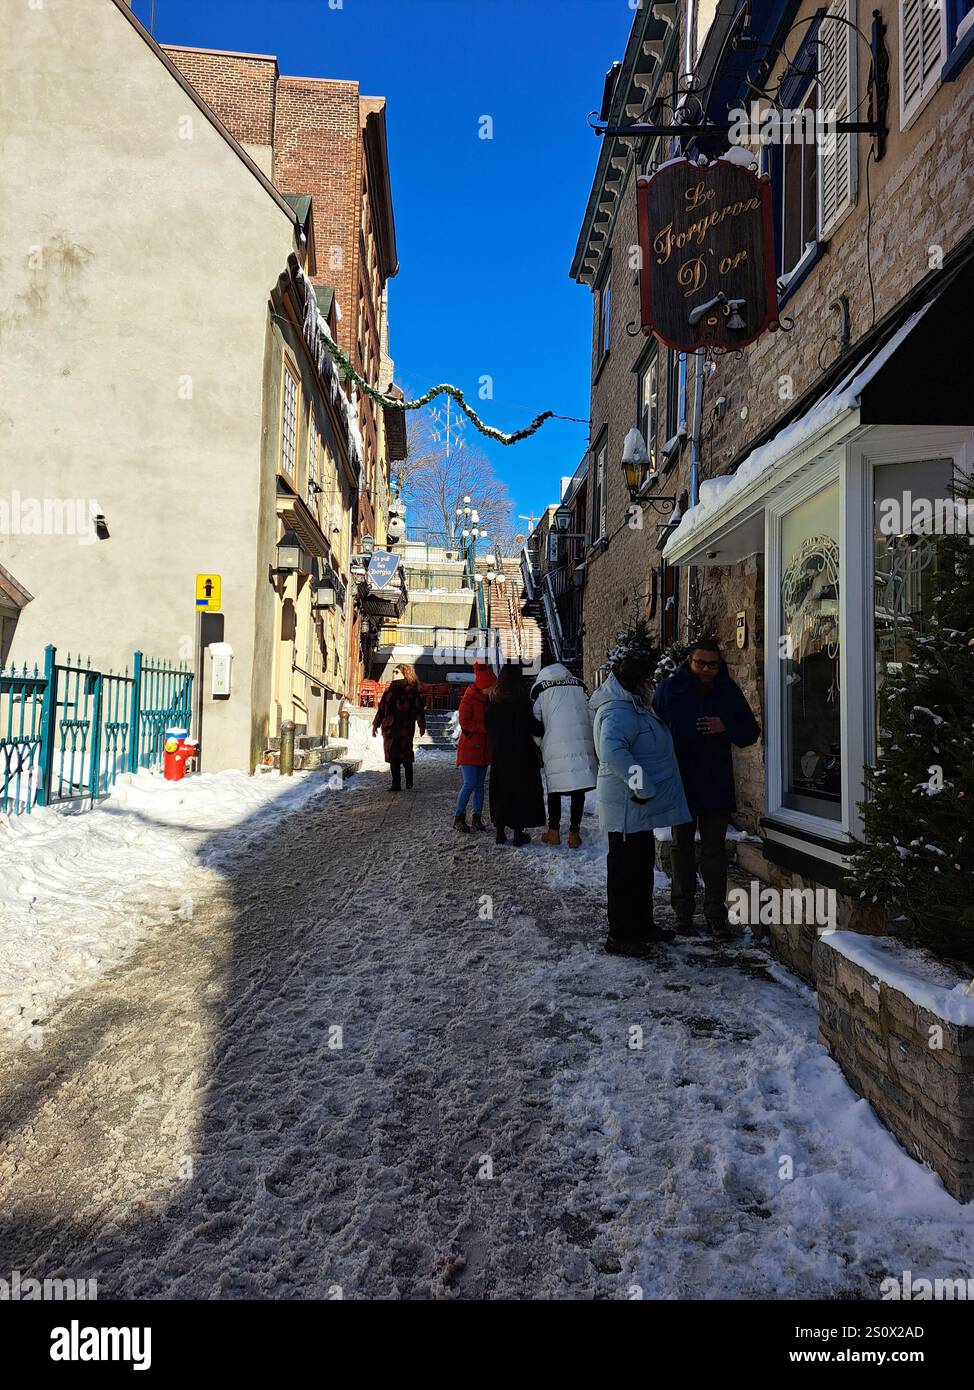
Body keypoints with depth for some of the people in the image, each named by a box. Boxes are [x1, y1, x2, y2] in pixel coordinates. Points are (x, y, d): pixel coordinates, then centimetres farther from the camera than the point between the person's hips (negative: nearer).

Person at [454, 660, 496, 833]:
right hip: (469, 748, -7)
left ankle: (477, 818, 17)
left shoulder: (488, 700, 9)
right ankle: (459, 818, 2)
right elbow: (465, 723, -18)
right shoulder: (468, 699, -13)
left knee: (480, 785, 10)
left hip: (484, 749, 7)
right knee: (469, 784, -11)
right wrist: (486, 728, -21)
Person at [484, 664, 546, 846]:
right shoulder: (521, 698, -12)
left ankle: (499, 830, 15)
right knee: (521, 789, 3)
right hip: (521, 752, -5)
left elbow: (487, 723, 6)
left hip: (498, 752, 5)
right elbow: (531, 725, -15)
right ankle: (518, 832, 4)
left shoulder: (493, 698, 3)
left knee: (500, 790, 12)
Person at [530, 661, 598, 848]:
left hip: (555, 746, -2)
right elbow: (592, 715, 13)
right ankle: (574, 833, 8)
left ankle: (554, 831, 16)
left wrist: (538, 746, 20)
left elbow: (535, 719, 9)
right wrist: (594, 744, 18)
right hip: (582, 744, 2)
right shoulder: (579, 686, 14)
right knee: (578, 789, 6)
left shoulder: (540, 689, 8)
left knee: (554, 788, 10)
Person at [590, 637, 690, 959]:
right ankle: (620, 936, 11)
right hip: (629, 808, -11)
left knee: (642, 866, 20)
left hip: (639, 809, 11)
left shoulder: (632, 706, 14)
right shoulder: (620, 710, -21)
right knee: (625, 869, 0)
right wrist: (642, 785, -31)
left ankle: (642, 925, 34)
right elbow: (612, 750, -38)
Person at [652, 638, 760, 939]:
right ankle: (683, 909, 24)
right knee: (682, 846, 11)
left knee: (714, 850, 4)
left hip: (717, 786, 1)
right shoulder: (670, 688, -4)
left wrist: (726, 728, -13)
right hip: (680, 783, 0)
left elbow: (751, 732, 8)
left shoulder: (729, 691, 2)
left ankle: (716, 913, 12)